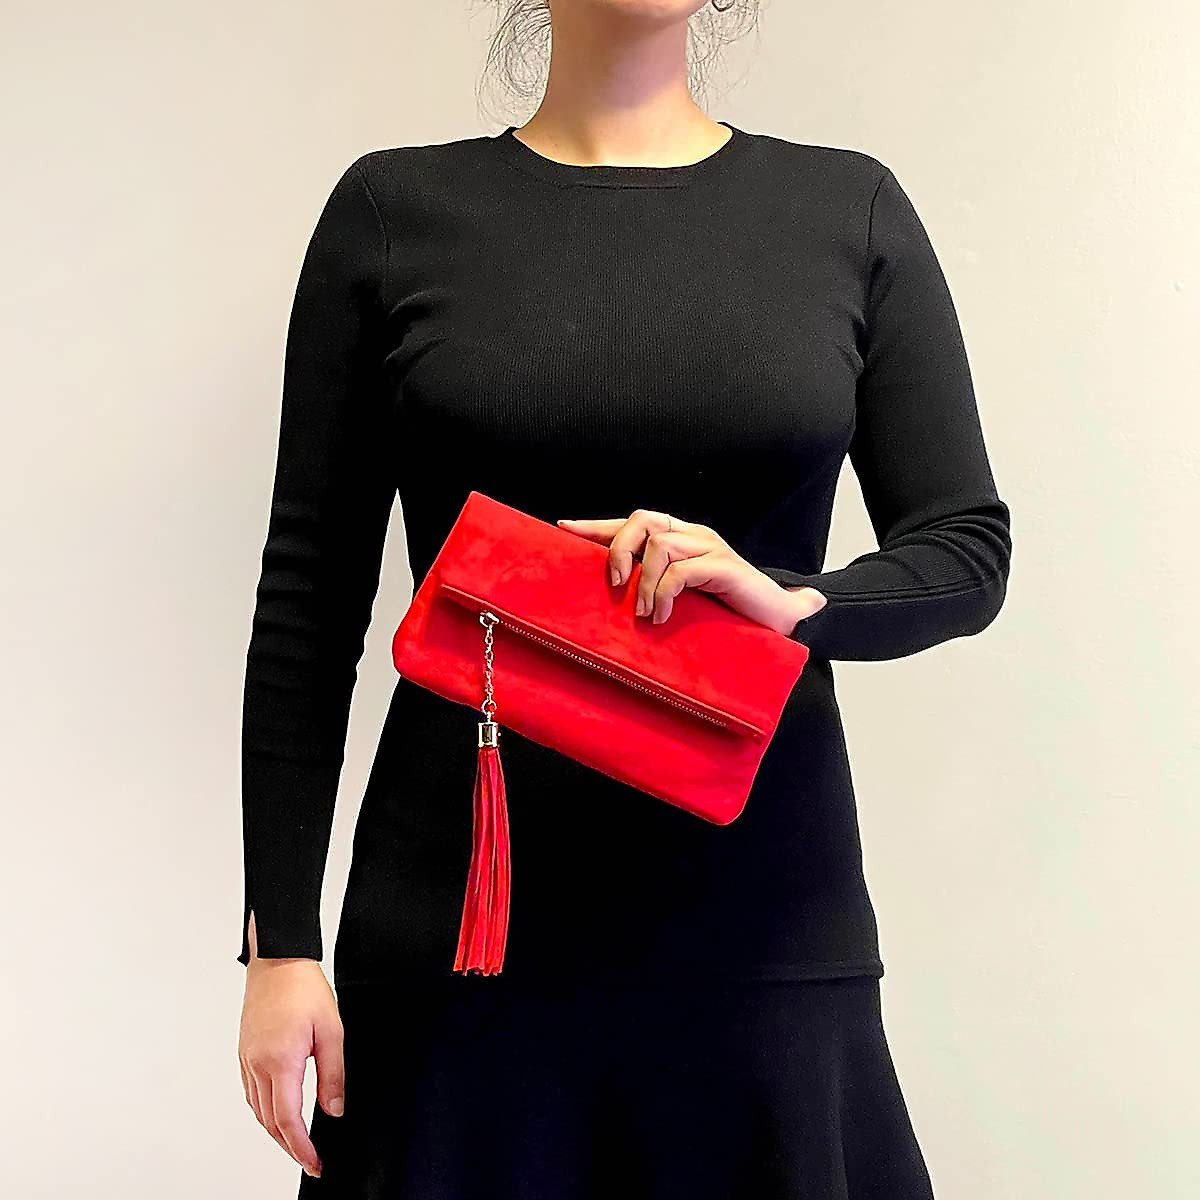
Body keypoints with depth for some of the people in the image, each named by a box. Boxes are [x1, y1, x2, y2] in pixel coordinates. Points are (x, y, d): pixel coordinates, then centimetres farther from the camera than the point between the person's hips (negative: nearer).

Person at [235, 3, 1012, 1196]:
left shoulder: (850, 209, 5)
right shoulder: (395, 210, 2)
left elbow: (968, 549, 5)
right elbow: (307, 605, 2)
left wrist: (795, 600, -16)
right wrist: (281, 941, -2)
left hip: (763, 919, 1)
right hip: (459, 918, 0)